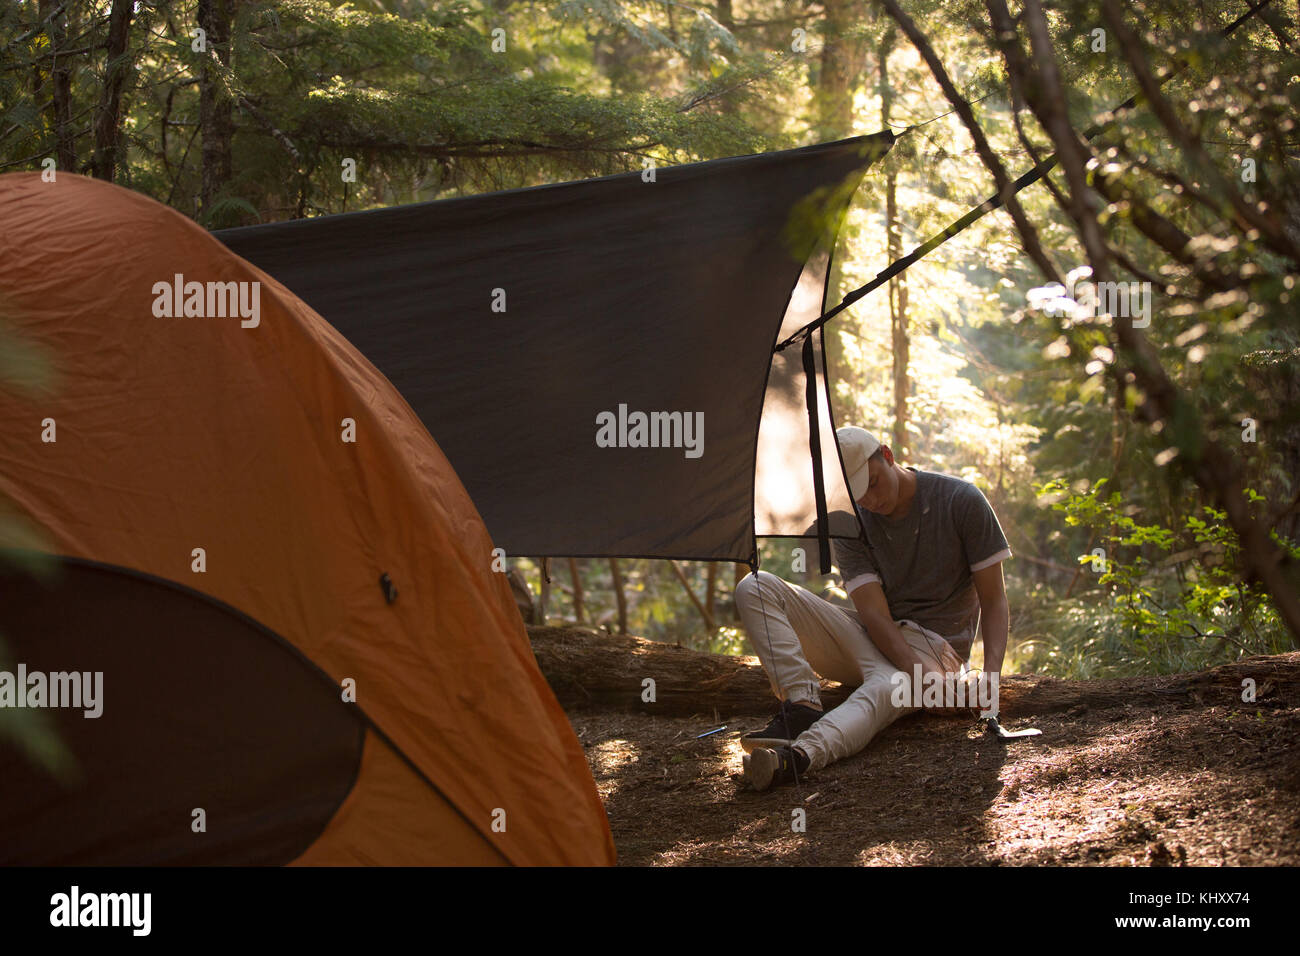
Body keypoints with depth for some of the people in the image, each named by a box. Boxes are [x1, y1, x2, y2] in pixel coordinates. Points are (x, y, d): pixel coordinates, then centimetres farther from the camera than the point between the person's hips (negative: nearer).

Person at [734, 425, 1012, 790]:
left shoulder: (962, 501, -8)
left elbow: (993, 599, -6)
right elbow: (874, 613, -13)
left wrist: (991, 671, -24)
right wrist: (919, 673, -31)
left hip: (935, 644, -4)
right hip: (873, 638, 4)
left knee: (888, 687, -42)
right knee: (756, 588, -14)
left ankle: (801, 754, -69)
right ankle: (803, 706, -32)